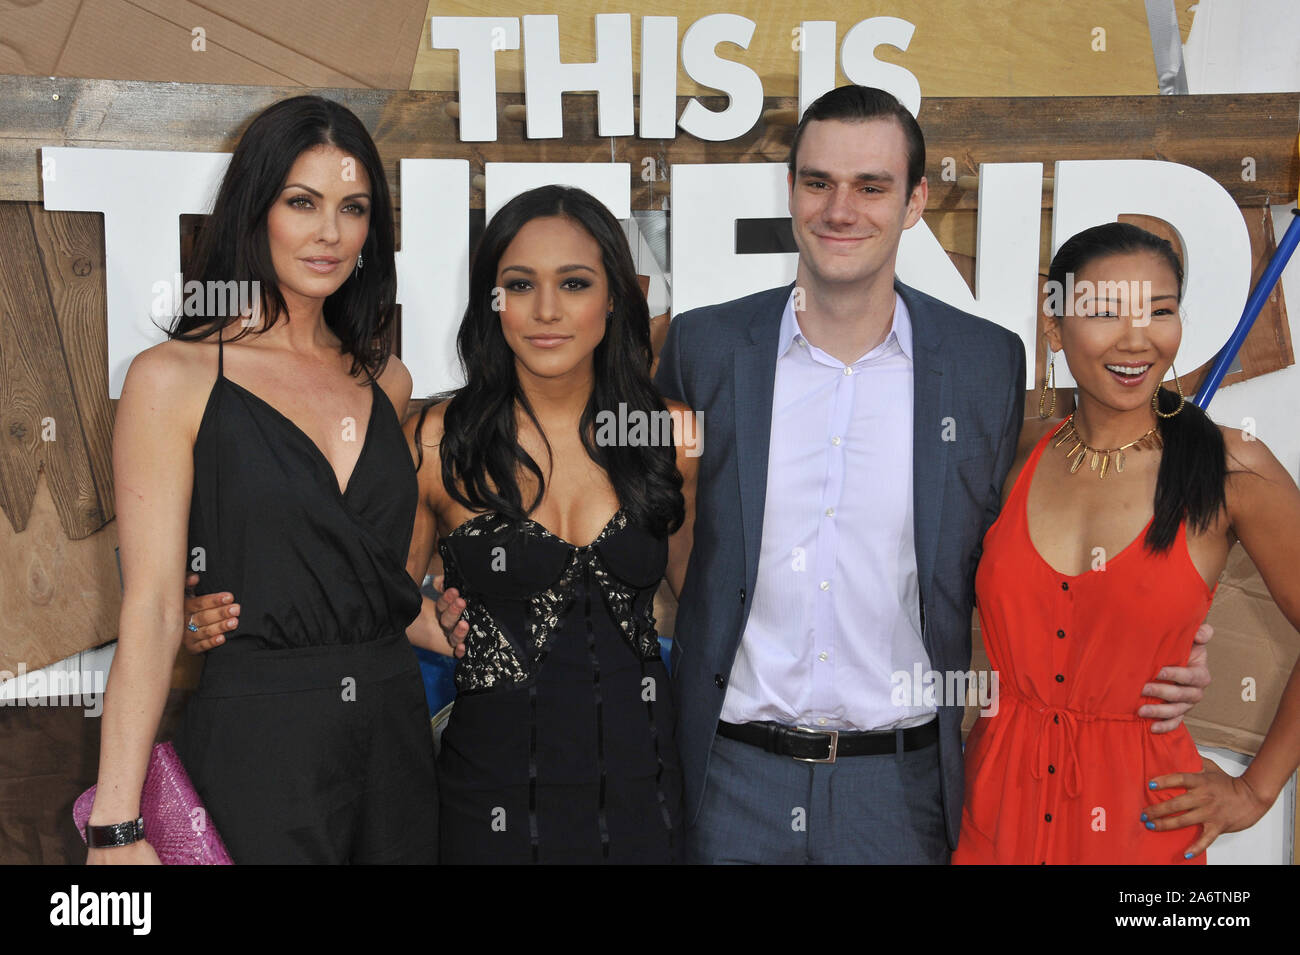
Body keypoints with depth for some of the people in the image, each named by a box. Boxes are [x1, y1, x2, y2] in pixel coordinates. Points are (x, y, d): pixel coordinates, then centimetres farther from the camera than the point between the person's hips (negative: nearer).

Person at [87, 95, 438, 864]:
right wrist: (118, 826, -14)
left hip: (396, 731, 5)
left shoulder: (386, 381, 9)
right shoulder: (174, 377, -6)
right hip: (256, 737, -5)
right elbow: (153, 606, -11)